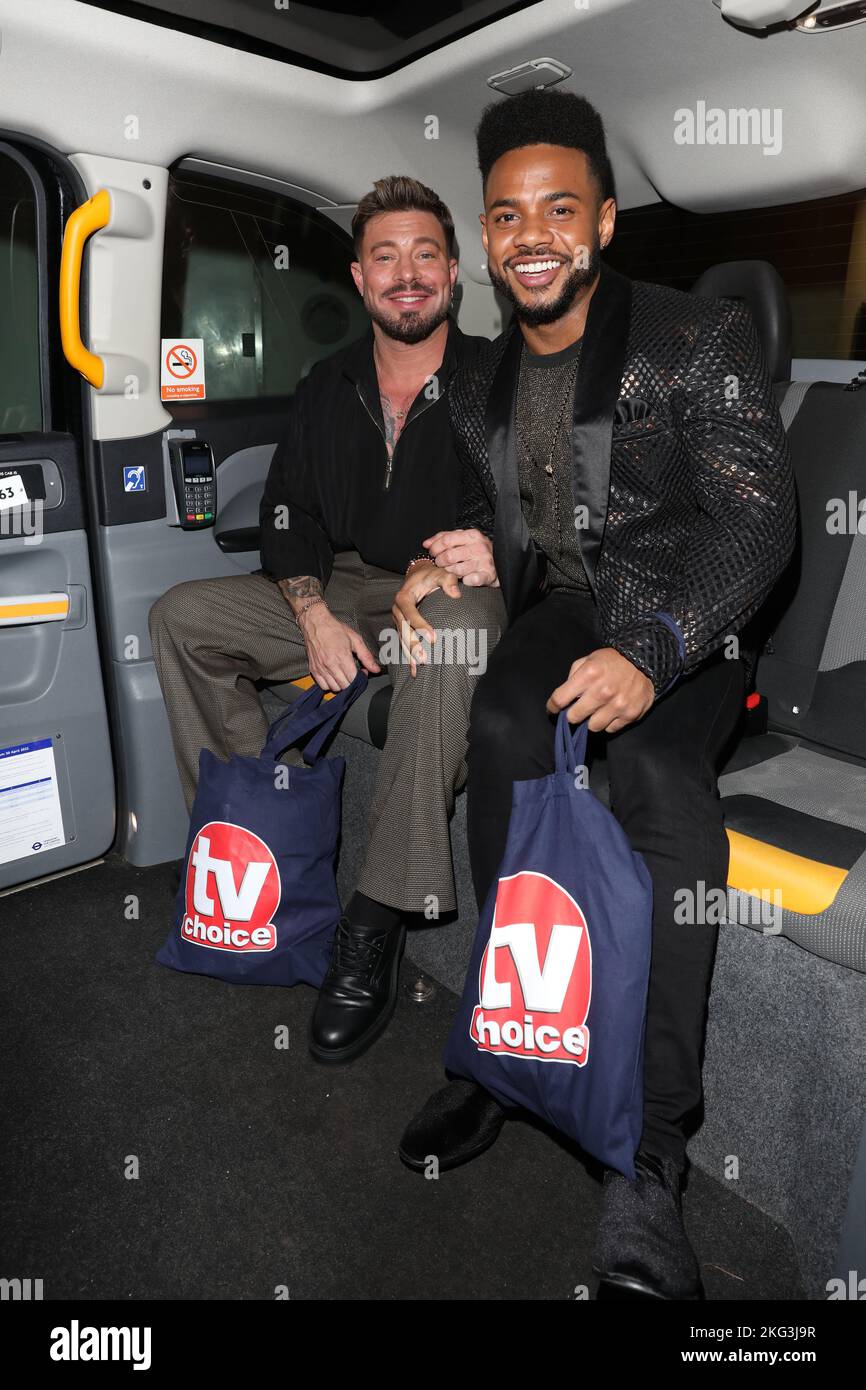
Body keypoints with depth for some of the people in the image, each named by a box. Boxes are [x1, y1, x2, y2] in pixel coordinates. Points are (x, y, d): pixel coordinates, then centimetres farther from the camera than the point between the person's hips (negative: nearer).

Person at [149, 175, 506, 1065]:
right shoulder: (327, 390, 11)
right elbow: (287, 516, 7)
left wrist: (490, 552, -32)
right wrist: (314, 614, -11)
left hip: (450, 595, -5)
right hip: (342, 595, 5)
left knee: (458, 625, -41)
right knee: (180, 616, -9)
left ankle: (378, 919, -35)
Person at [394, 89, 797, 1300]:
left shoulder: (702, 341, -2)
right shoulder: (480, 386, 15)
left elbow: (754, 520, -13)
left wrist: (650, 652, -29)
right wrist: (446, 560, -1)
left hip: (686, 634, -3)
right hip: (562, 615, 4)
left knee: (659, 766, -35)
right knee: (505, 728, -32)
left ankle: (650, 1154, -28)